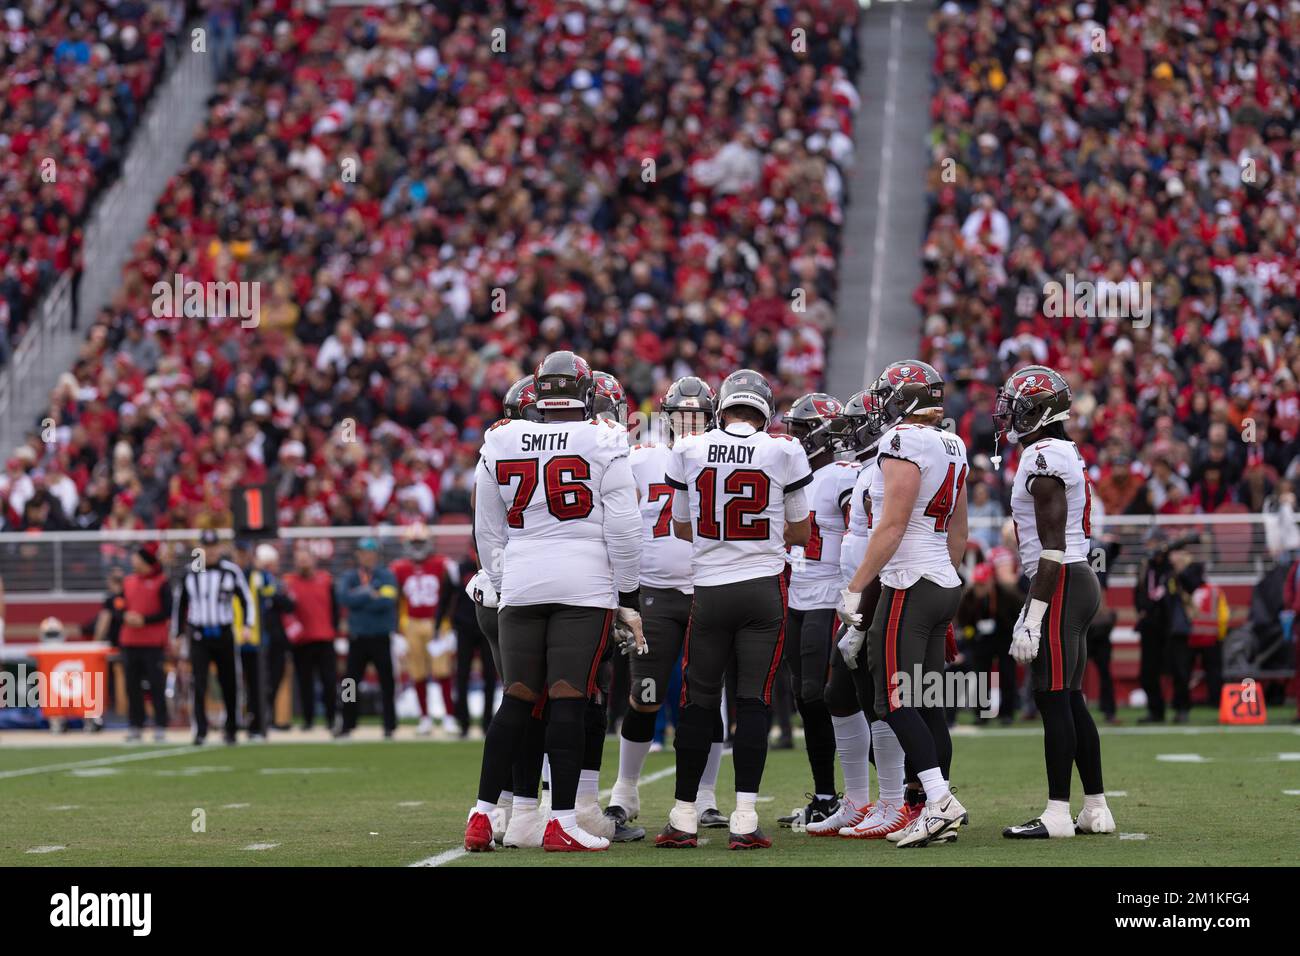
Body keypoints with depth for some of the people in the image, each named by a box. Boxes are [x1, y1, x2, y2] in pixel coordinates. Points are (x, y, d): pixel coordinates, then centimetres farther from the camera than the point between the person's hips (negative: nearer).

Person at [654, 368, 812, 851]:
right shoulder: (784, 451, -3)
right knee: (754, 700, 0)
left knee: (698, 702, 9)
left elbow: (682, 529, 11)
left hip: (708, 589, 1)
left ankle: (683, 816, 12)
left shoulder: (688, 450, 0)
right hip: (764, 589, -1)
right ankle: (744, 819, -6)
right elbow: (800, 532, 6)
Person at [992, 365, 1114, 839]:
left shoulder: (1043, 458, -14)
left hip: (1061, 586, -10)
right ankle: (1095, 810, 14)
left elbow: (1052, 547, -19)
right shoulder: (1064, 455, 17)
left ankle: (1058, 813, -8)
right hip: (1081, 582, 10)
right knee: (1070, 700, 12)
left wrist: (1032, 617, -20)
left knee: (1053, 698, -8)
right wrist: (1030, 611, 25)